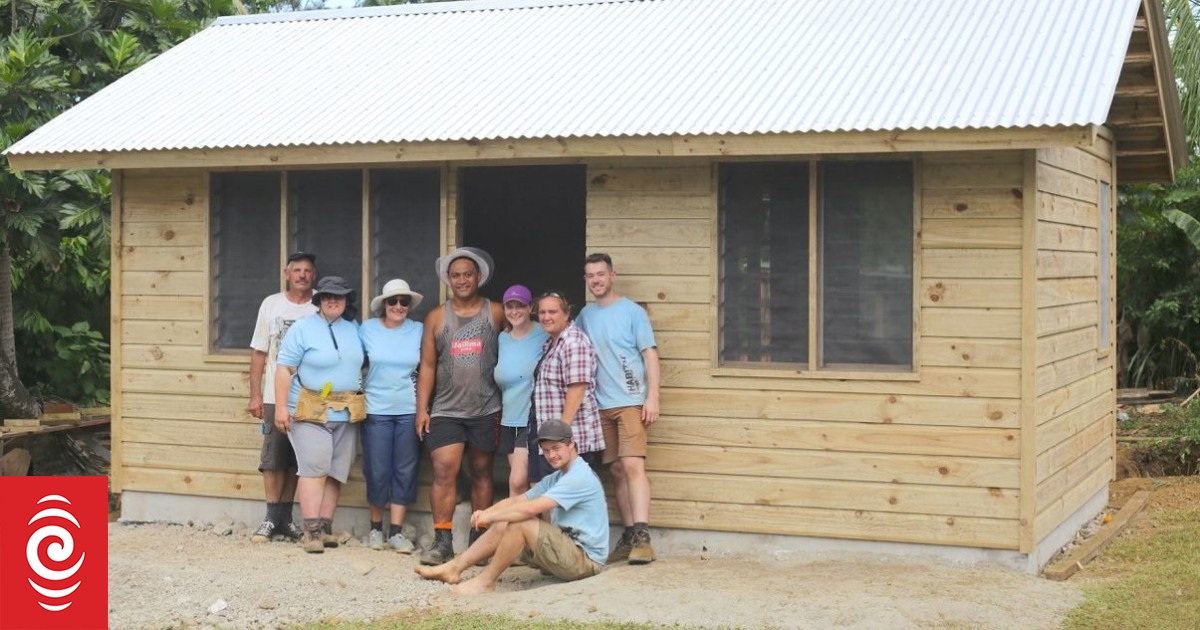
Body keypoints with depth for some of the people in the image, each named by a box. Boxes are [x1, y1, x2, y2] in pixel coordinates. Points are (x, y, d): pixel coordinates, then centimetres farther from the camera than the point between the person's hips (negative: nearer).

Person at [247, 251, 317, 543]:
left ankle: (285, 517, 17)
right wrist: (255, 395, -1)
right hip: (275, 396, 0)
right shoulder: (272, 304, 4)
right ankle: (272, 519, 5)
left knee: (295, 460, 8)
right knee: (273, 457, -1)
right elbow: (259, 352, 5)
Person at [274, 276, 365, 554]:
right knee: (314, 469, -13)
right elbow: (284, 368, -6)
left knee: (335, 473, 4)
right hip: (310, 413, -5)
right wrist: (281, 406, -13)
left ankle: (326, 527, 10)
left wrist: (360, 404, 15)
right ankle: (312, 531, -13)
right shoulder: (302, 329, -2)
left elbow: (362, 364, 22)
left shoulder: (354, 329, 13)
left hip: (346, 415, 5)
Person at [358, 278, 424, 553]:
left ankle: (396, 531, 10)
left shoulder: (419, 331, 2)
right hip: (376, 410, -1)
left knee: (405, 471, 3)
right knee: (377, 472, 3)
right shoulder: (367, 329, 1)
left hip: (409, 411, 1)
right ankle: (376, 528, 18)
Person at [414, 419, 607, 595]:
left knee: (520, 523, -23)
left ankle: (486, 581, -10)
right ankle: (454, 568, 8)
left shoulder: (580, 477, -16)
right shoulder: (556, 479, 18)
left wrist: (490, 516, -13)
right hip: (567, 548, 10)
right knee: (503, 526, 5)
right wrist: (486, 513, -7)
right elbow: (517, 500, 12)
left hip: (585, 558, -10)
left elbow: (530, 509, -23)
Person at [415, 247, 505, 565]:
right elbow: (427, 365, 6)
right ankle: (442, 540, -7)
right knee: (444, 471, -9)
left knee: (481, 473, 8)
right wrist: (422, 408, 0)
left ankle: (478, 538, 16)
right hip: (446, 411, 1)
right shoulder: (436, 318, 7)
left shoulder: (496, 314, 2)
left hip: (486, 410, -1)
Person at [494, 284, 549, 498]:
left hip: (534, 419, -6)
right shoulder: (503, 338, 10)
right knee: (523, 485, 9)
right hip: (509, 421, 6)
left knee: (518, 482, -14)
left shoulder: (544, 336, -7)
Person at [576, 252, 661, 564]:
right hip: (601, 404, 5)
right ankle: (628, 537, 11)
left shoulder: (632, 312, -1)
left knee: (633, 465, -15)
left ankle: (642, 536, -20)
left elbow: (650, 354, -3)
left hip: (630, 402, -5)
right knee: (616, 470, 6)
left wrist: (652, 397, -11)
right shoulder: (585, 315, 13)